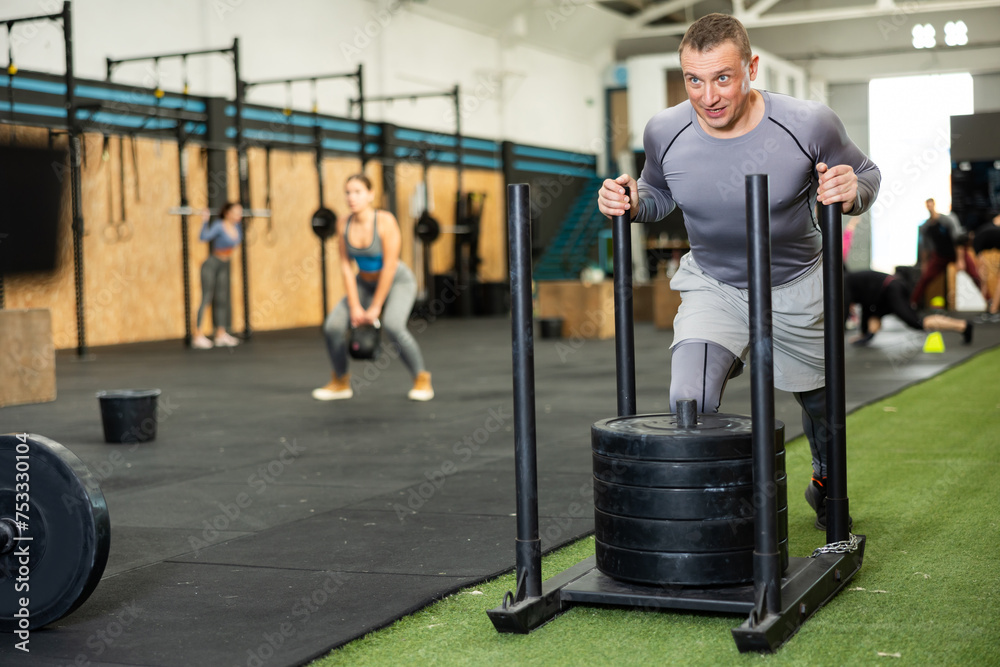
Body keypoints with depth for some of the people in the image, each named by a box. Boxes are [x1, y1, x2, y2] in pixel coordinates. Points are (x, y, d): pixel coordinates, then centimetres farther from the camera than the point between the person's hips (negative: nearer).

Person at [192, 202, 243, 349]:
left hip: (223, 267, 8)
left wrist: (240, 221, 23)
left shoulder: (235, 227, 6)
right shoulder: (218, 225, -16)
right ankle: (198, 336, -11)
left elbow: (238, 238, 26)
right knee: (206, 299, -10)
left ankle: (221, 335, 16)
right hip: (211, 264, -8)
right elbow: (204, 237, -27)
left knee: (222, 300, 9)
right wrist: (205, 221, -35)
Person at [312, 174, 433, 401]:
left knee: (392, 326, -32)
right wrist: (355, 307, -14)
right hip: (364, 284, 5)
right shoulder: (344, 225, -11)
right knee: (333, 326, -12)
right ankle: (340, 382, 10)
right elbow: (346, 266, -8)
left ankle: (422, 380, -12)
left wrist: (375, 307, -22)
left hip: (398, 281, -5)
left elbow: (390, 266, -24)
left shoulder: (385, 221, -25)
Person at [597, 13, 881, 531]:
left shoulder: (809, 125, -23)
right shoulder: (665, 133, -17)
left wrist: (851, 192, -27)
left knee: (821, 401, 20)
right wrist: (630, 203, -16)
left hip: (796, 289, 0)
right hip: (712, 285, 0)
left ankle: (826, 484, 53)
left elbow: (867, 174, -4)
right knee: (689, 402, -23)